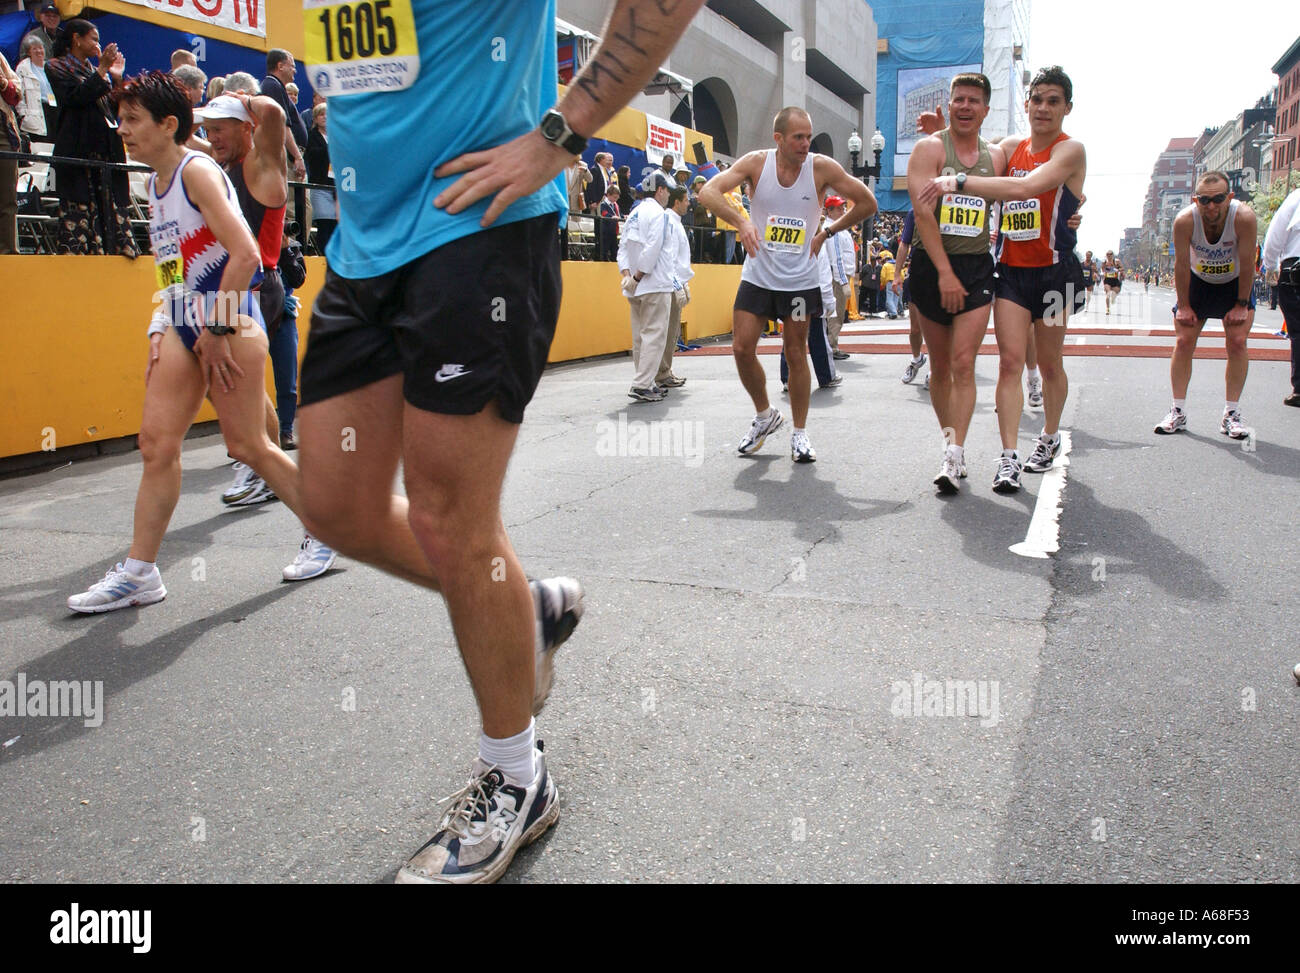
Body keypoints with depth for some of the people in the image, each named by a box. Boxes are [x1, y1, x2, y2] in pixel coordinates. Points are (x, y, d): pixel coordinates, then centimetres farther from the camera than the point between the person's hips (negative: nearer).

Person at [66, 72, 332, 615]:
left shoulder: (197, 170, -10)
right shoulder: (156, 184, 16)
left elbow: (245, 254, -21)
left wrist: (218, 331, -18)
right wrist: (159, 331, 12)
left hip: (228, 321, -8)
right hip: (184, 326, 8)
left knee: (247, 444, -2)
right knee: (156, 443, 1)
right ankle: (139, 572, 7)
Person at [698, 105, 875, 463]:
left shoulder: (822, 167, -9)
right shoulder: (757, 162, -8)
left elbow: (867, 203, -1)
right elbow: (708, 192, -17)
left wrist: (826, 233, -2)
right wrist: (741, 220, -31)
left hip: (800, 280, -1)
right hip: (757, 275, 1)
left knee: (796, 354, 3)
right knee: (742, 349, -2)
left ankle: (799, 433, 17)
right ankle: (765, 416, 21)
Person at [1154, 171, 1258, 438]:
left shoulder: (1244, 217, -30)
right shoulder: (1184, 221, -29)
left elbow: (1247, 264, -21)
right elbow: (1181, 264, -18)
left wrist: (1242, 304, -16)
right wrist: (1183, 305, -13)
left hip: (1236, 283, -1)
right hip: (1197, 281, 1)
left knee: (1237, 343, -10)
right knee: (1183, 342, -5)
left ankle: (1231, 414, -2)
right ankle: (1178, 413, 4)